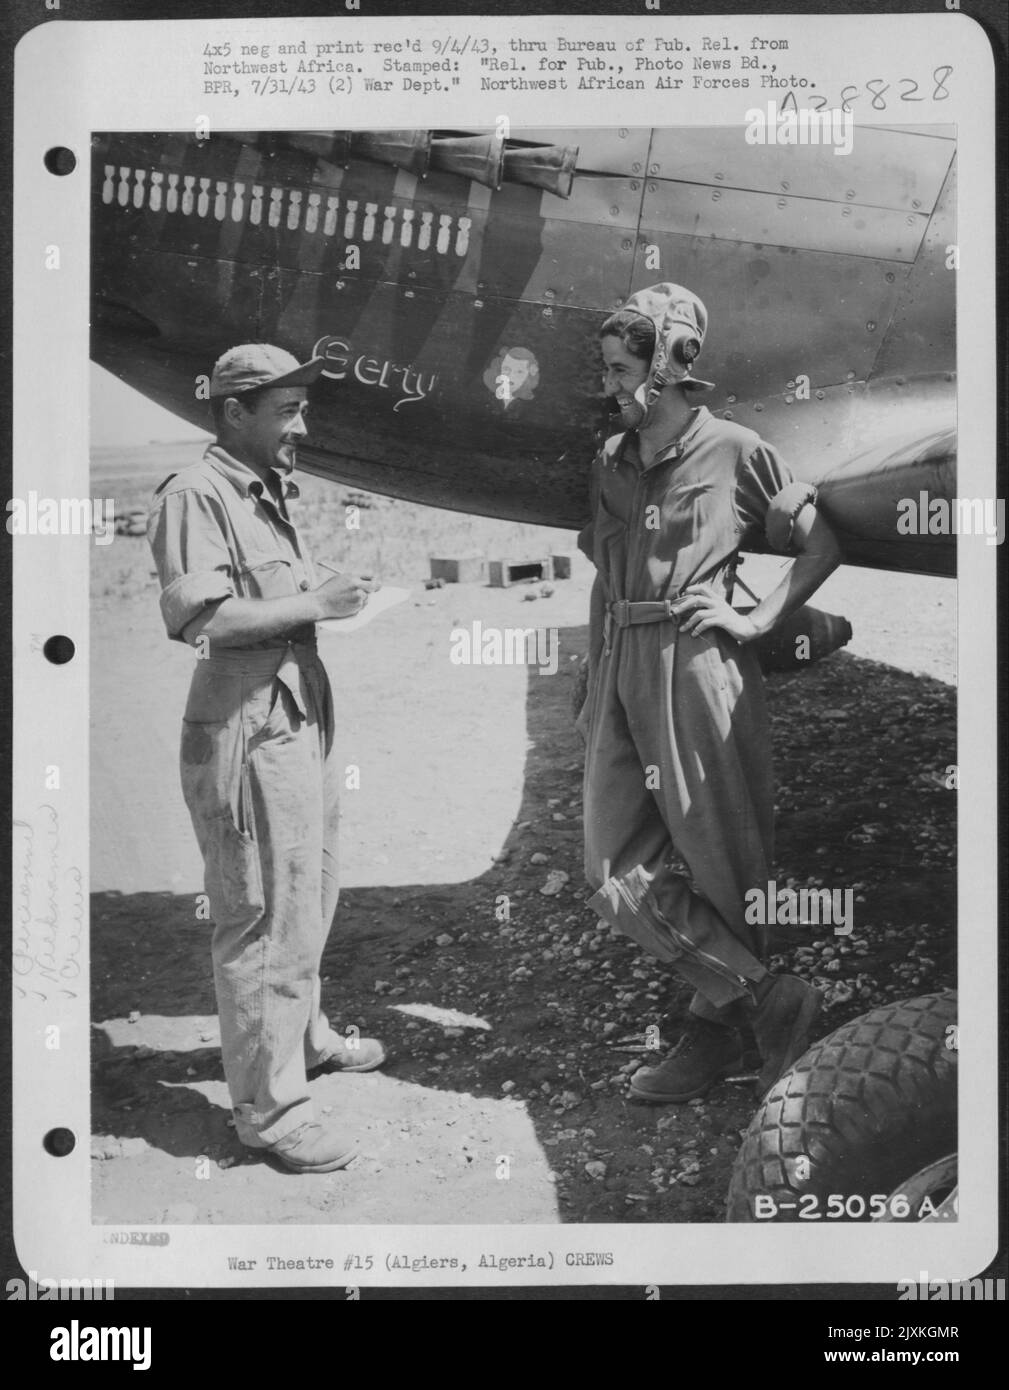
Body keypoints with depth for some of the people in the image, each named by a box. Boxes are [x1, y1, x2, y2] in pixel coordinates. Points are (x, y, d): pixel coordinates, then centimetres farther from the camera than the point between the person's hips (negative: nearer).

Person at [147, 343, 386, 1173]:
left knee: (310, 899, 22)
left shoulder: (272, 494, 16)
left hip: (303, 718, 10)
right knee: (263, 917, -3)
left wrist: (337, 596, 5)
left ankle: (302, 1035, 41)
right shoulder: (196, 495, -13)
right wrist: (313, 604, -18)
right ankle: (269, 1106, 6)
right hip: (247, 730, -10)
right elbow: (196, 617, -22)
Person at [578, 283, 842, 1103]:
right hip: (622, 671, 6)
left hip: (697, 667, -6)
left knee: (718, 864, 2)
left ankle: (721, 1026, 17)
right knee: (617, 874, -1)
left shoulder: (735, 453, -1)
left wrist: (761, 619, -6)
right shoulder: (612, 461, 15)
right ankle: (769, 1000, 6)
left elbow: (826, 544, 3)